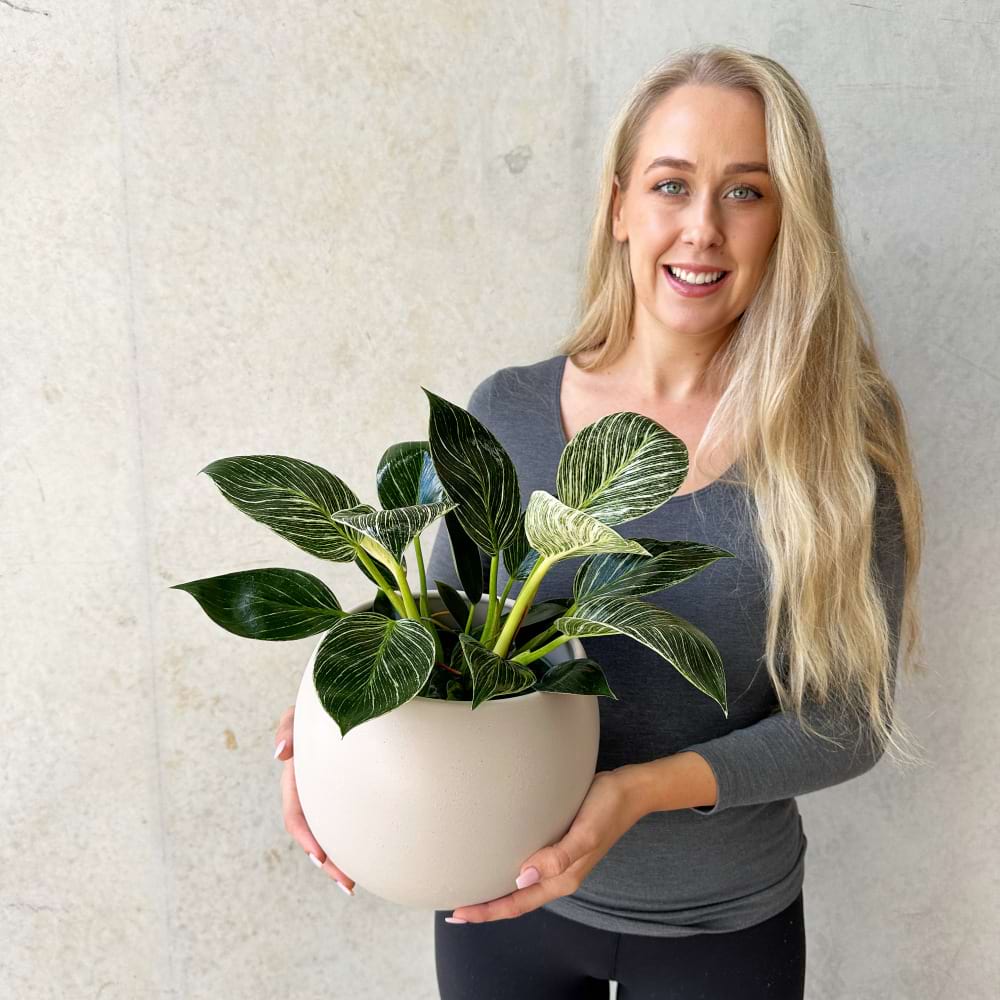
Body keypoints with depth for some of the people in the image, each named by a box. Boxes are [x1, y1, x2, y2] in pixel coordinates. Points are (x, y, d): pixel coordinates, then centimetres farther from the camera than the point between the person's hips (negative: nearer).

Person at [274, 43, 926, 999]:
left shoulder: (839, 439, -15)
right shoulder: (506, 413, -10)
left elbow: (848, 715, -13)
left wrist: (641, 791, -27)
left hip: (724, 922, -1)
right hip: (502, 895, 2)